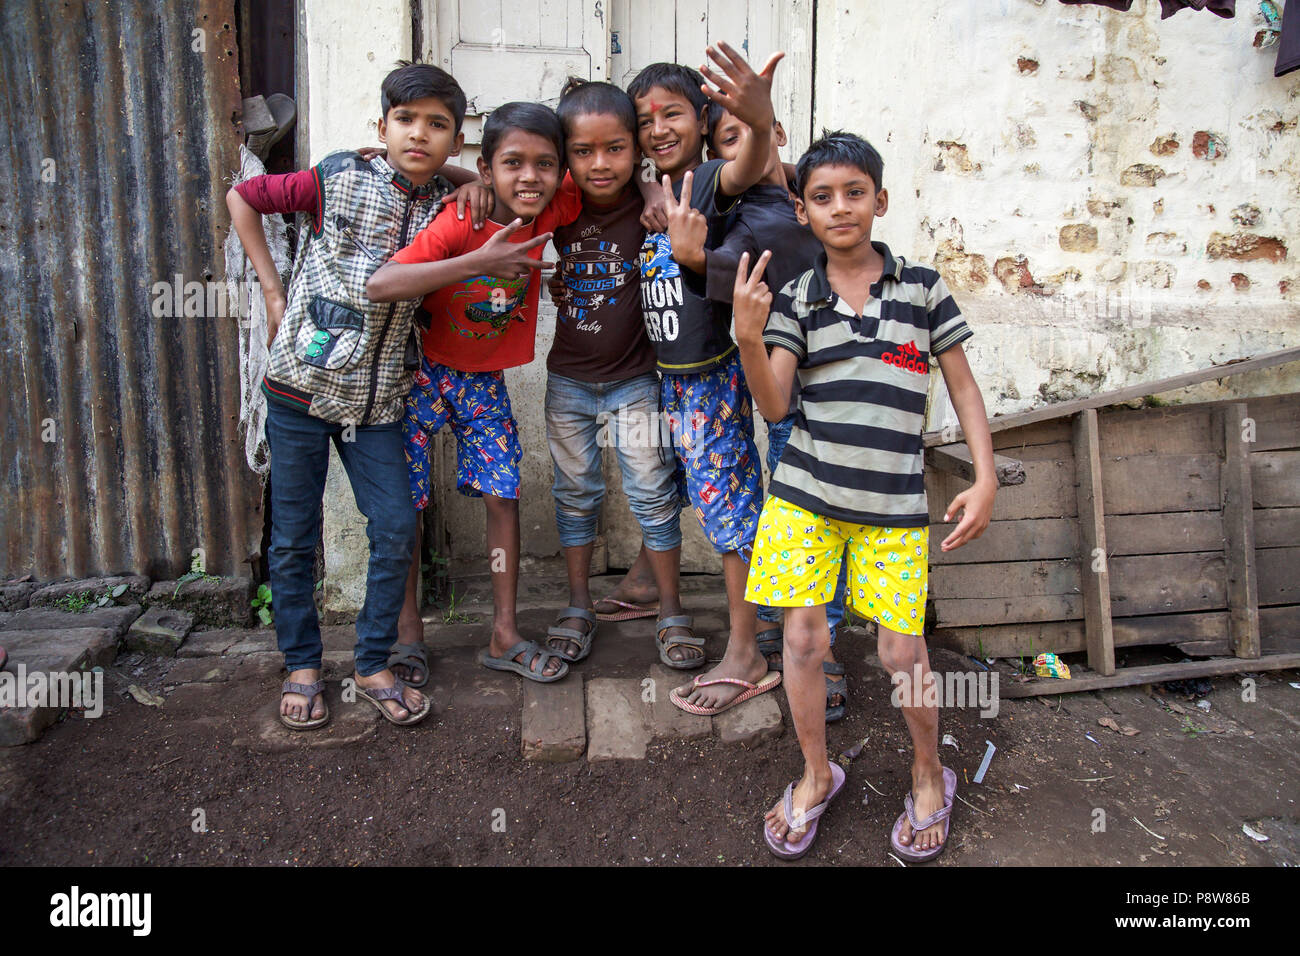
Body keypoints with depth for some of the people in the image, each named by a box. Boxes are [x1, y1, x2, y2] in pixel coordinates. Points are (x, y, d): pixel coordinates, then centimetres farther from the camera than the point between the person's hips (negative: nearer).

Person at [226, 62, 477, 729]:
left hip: (376, 399, 2)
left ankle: (374, 665, 16)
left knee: (396, 530, -2)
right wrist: (272, 289, 0)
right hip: (300, 384, -2)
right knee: (294, 536, 6)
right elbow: (243, 197, 5)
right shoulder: (339, 178, -5)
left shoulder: (447, 206, 2)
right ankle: (301, 664, 24)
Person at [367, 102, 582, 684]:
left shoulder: (550, 213, -14)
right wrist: (478, 261, -45)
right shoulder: (461, 223, -27)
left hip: (484, 379, 4)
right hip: (423, 372, -4)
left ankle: (504, 636, 13)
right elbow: (379, 286, -40)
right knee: (405, 505, 2)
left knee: (503, 497, 1)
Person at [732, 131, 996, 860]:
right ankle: (817, 776, 27)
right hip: (806, 493, 1)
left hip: (893, 502, -1)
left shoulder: (922, 287, 1)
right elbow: (774, 404, -5)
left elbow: (964, 387, 6)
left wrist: (986, 478, -2)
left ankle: (931, 775, 30)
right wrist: (749, 334, -21)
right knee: (803, 637, 4)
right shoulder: (796, 299, 2)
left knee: (902, 649, 2)